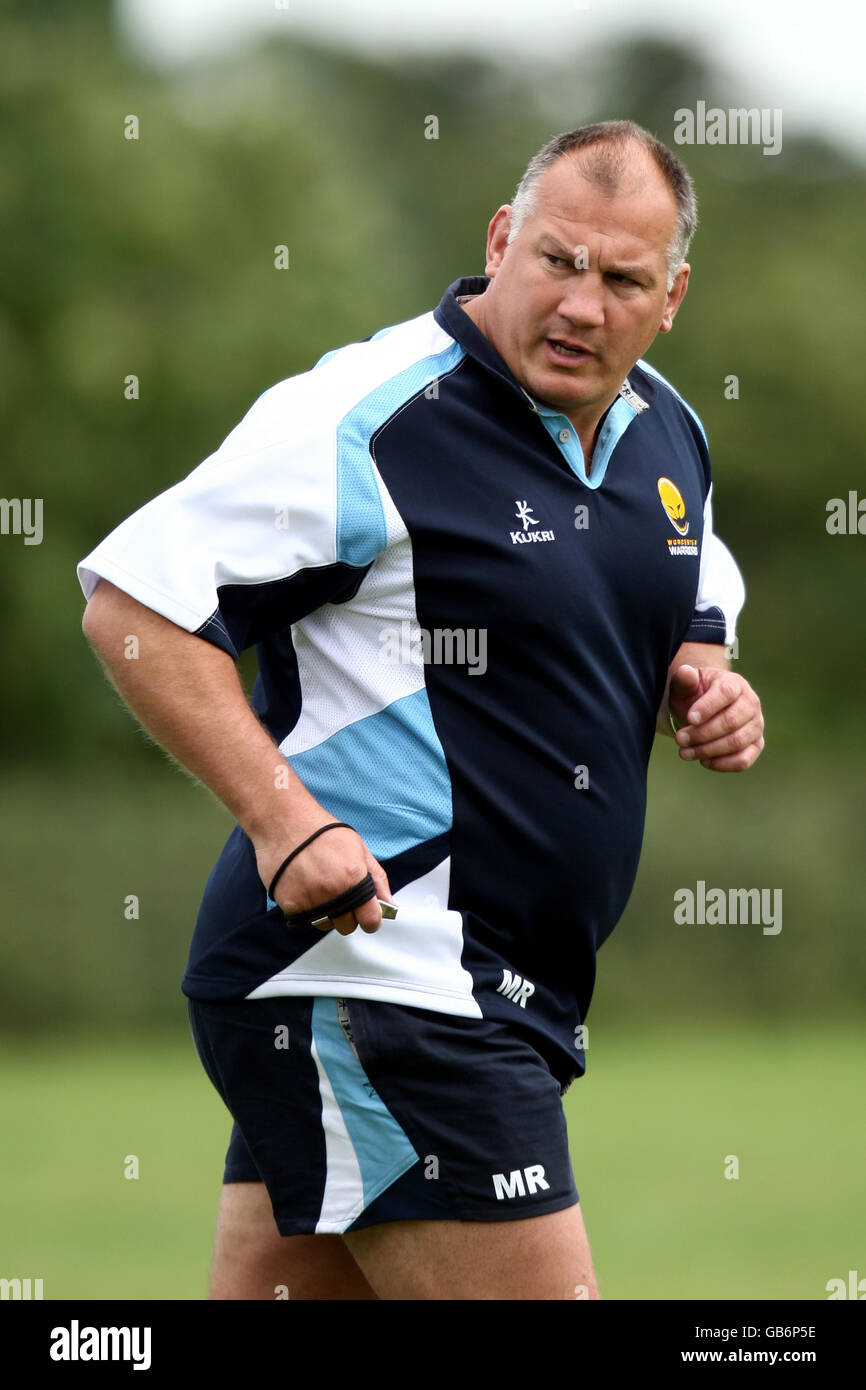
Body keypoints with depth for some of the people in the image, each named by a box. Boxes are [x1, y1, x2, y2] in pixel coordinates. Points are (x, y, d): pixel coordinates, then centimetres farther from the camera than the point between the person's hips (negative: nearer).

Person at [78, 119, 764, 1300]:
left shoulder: (667, 435, 13)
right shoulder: (371, 418, -14)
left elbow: (691, 619, 32)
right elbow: (133, 602, -14)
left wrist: (705, 693, 7)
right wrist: (281, 815, -22)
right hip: (369, 970, -9)